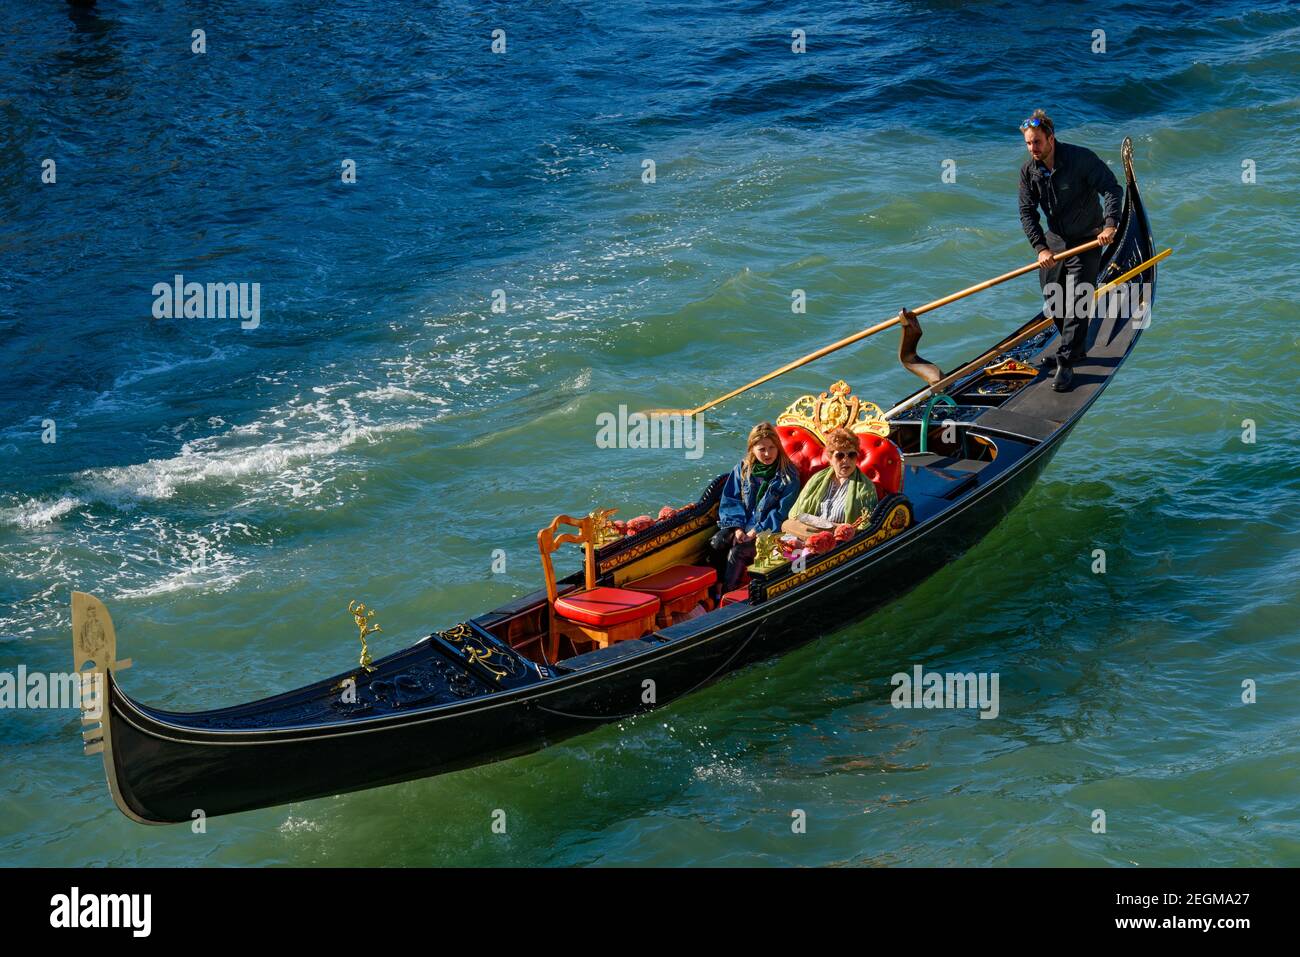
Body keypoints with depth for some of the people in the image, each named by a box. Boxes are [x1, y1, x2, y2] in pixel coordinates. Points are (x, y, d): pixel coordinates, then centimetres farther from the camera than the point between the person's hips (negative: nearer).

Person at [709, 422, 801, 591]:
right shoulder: (742, 469, 7)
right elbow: (730, 500, 6)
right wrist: (737, 527, -10)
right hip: (740, 525, 4)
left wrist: (756, 531, -16)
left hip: (766, 531, -4)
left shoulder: (789, 475, -5)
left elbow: (782, 512, -9)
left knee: (737, 552, -28)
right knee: (715, 544, -23)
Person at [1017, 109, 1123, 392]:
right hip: (1054, 239, 6)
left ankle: (1066, 363, -8)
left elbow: (1112, 189, -22)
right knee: (1052, 299, 12)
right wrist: (1040, 248, -18)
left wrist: (1109, 224, -35)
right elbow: (1027, 212, -6)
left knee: (1076, 302, -12)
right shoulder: (1028, 170, -7)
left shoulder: (1081, 159, -22)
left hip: (1086, 241, -6)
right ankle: (1076, 348, 32)